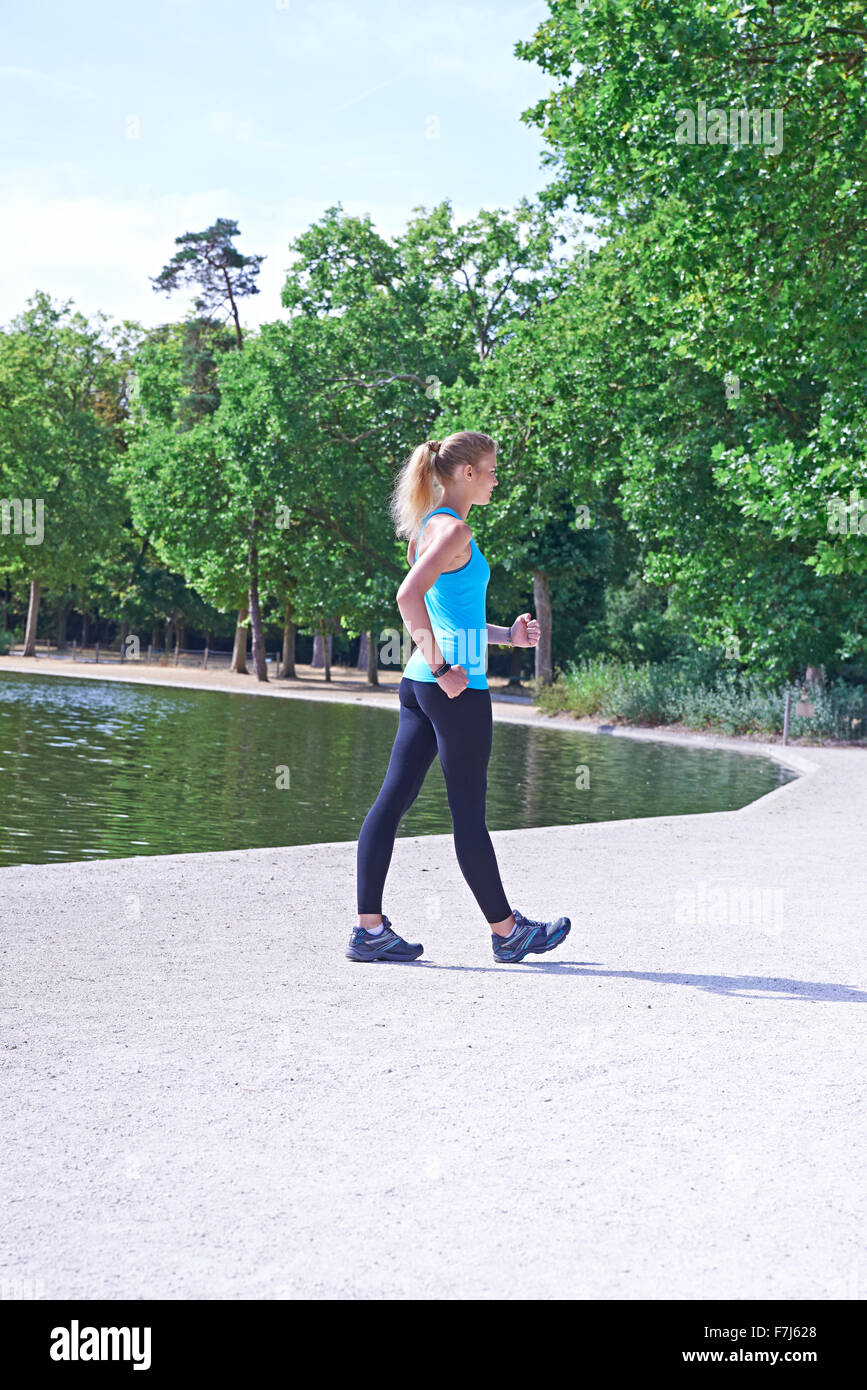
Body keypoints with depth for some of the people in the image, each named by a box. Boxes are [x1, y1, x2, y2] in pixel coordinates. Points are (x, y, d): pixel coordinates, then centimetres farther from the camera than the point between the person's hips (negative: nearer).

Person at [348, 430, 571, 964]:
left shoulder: (430, 527, 16)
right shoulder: (454, 530, -13)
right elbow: (410, 596, -28)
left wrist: (506, 635, 21)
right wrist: (442, 668, -23)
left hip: (419, 681, 9)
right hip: (456, 688, -9)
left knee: (393, 798, 5)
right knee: (469, 812, 2)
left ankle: (370, 929, 7)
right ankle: (506, 929, 17)